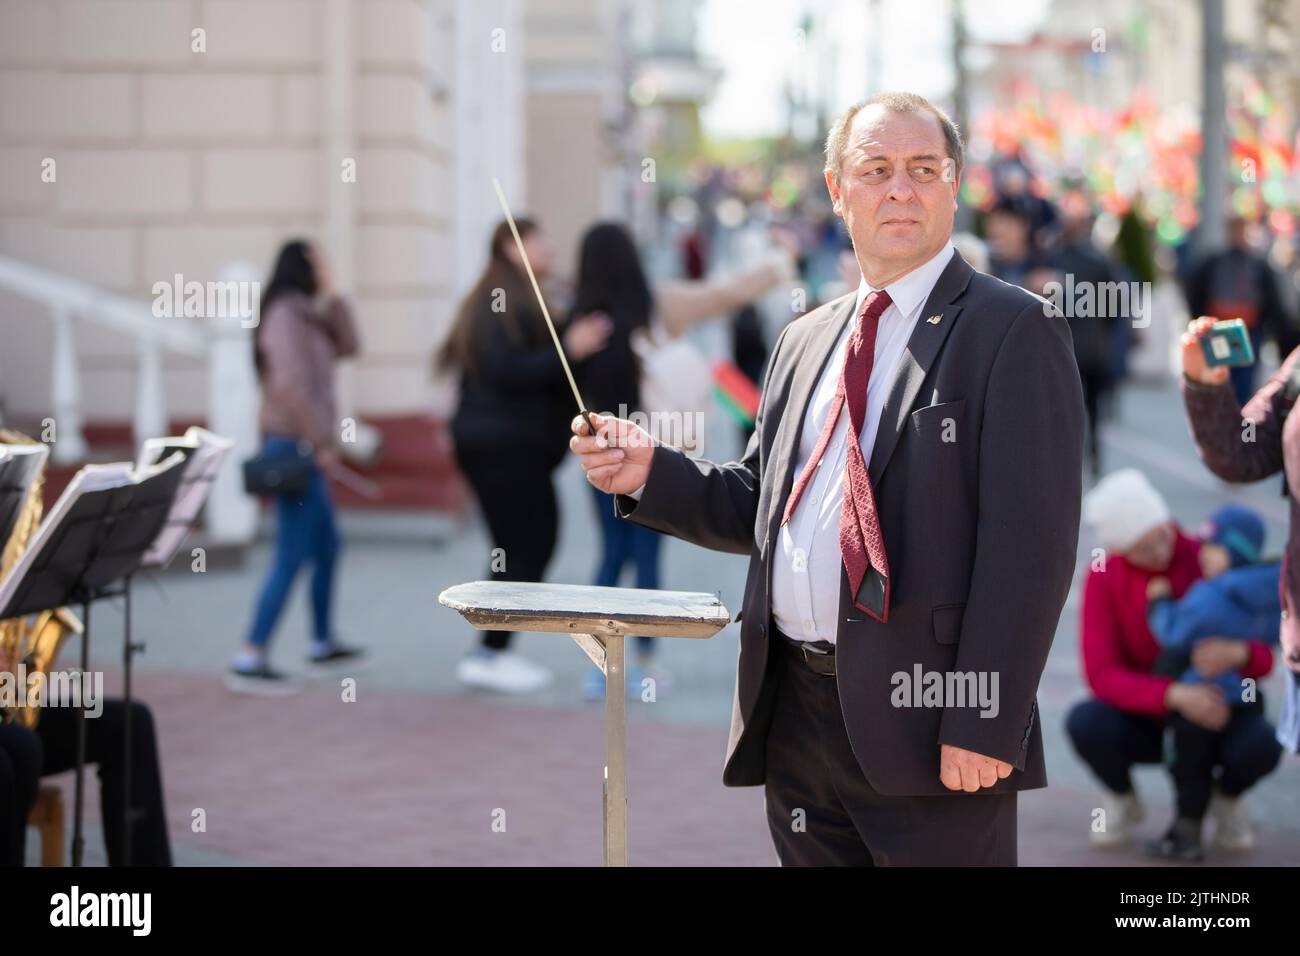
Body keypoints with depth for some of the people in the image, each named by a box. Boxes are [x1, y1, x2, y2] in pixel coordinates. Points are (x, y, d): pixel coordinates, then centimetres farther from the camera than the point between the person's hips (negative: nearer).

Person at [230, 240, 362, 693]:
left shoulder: (305, 315, 14)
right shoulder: (285, 314, -16)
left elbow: (348, 346, 15)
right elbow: (290, 384, -25)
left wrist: (332, 295, 7)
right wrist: (322, 443, -20)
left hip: (305, 451, 10)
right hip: (296, 449, -10)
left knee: (327, 545, 21)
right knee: (291, 557, -11)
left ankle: (323, 642, 33)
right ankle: (249, 661, -11)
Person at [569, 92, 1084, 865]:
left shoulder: (1015, 331, -5)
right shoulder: (805, 340, 17)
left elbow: (1031, 543, -12)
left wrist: (985, 725, -18)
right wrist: (651, 474, 3)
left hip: (926, 718, -6)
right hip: (798, 714, 6)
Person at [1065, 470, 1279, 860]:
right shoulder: (1102, 578, -17)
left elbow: (1264, 658, -17)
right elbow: (1102, 675, -23)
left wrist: (1238, 653, -43)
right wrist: (1176, 695, -40)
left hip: (1215, 715, 0)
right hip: (1144, 720, 1)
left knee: (1260, 746, -34)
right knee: (1085, 723, -32)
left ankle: (1225, 797, 2)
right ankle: (1122, 801, 0)